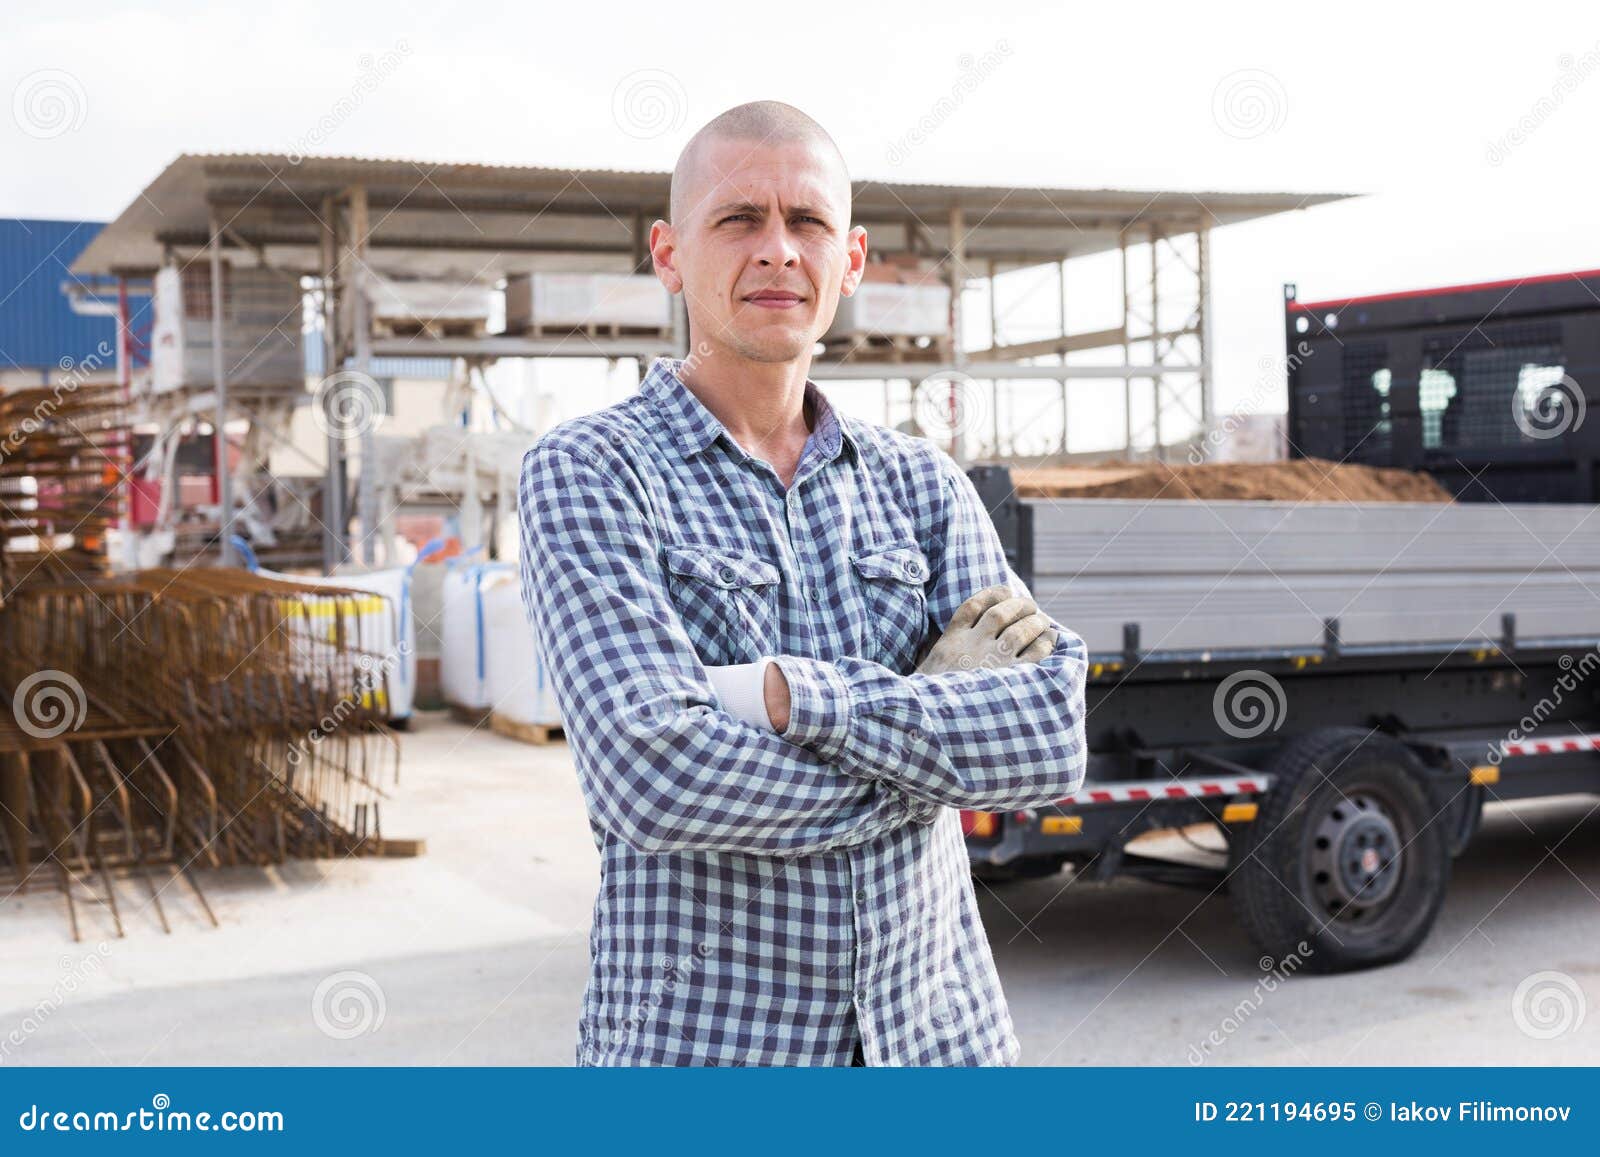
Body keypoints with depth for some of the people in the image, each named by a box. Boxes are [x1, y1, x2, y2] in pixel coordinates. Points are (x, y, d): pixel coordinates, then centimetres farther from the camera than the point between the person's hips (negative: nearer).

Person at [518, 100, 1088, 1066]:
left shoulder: (922, 483, 5)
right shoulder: (588, 473, -7)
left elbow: (1053, 741, -7)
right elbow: (656, 778, -20)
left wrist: (797, 696, -18)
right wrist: (942, 727, -11)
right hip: (699, 1046, -3)